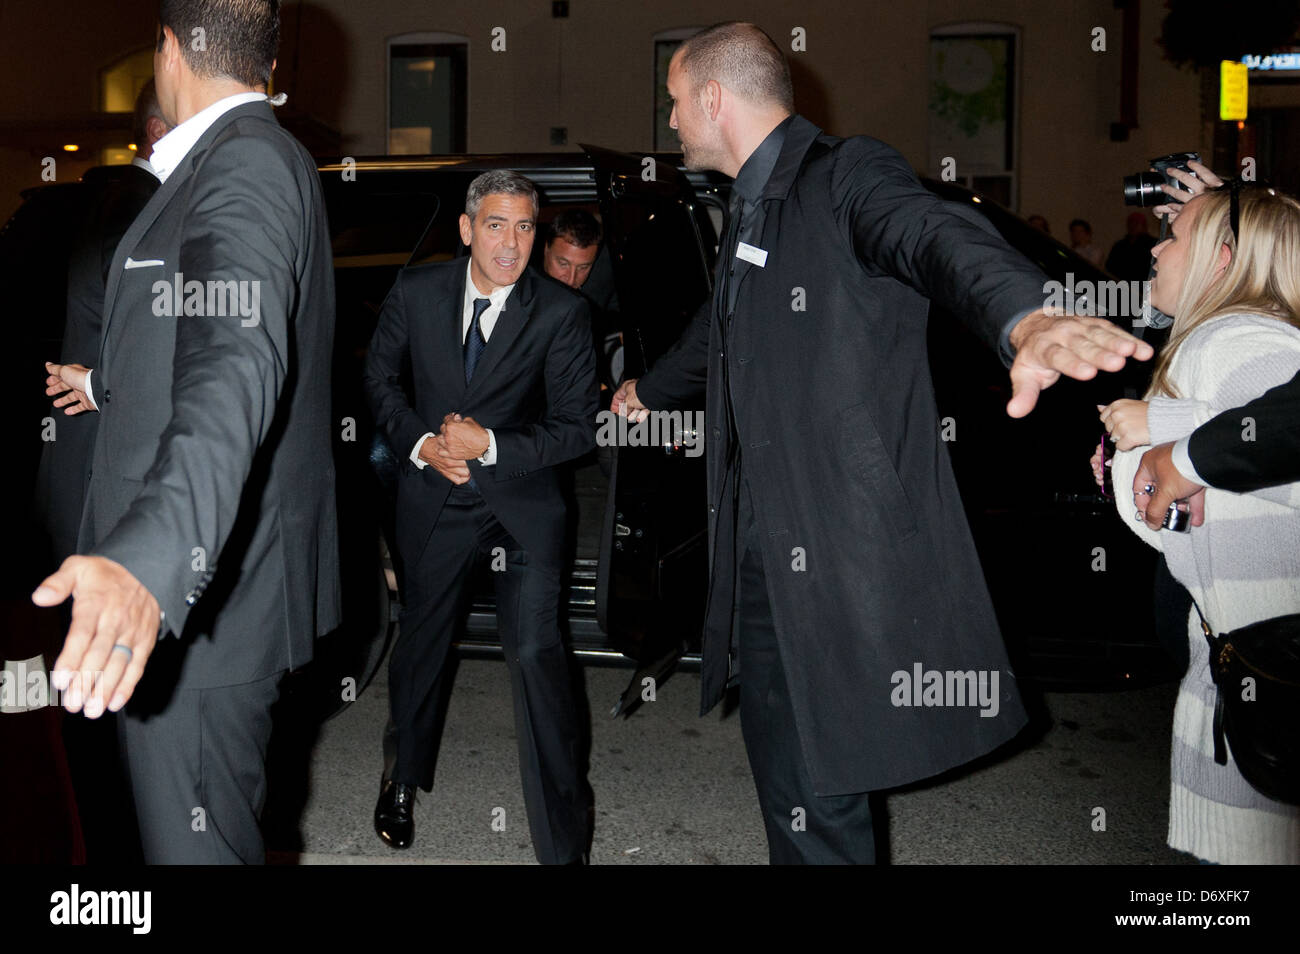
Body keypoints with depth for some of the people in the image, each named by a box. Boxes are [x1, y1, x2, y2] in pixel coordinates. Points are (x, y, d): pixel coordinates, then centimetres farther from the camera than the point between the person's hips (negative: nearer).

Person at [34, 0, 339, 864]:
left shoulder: (245, 164, -18)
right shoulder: (254, 158, 15)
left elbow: (237, 366, -36)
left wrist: (147, 559, -50)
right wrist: (106, 384, 47)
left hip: (193, 588, -10)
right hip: (186, 569, 10)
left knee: (198, 841, 0)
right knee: (224, 818, 24)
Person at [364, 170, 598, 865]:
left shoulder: (561, 313, -12)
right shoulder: (416, 291, -5)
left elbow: (577, 427, -11)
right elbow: (380, 376, 9)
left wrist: (490, 444, -22)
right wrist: (419, 441, -7)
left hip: (523, 499, -3)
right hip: (435, 495, 3)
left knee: (534, 650, -14)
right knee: (421, 639, 18)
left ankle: (563, 841, 0)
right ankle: (403, 777, 47)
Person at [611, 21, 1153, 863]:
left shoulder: (848, 176, -10)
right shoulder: (753, 210, 18)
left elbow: (936, 237, -32)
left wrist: (1026, 317, -55)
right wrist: (648, 391, 56)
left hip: (845, 561, -8)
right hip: (766, 552, 9)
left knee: (815, 801, -2)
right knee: (783, 774, 17)